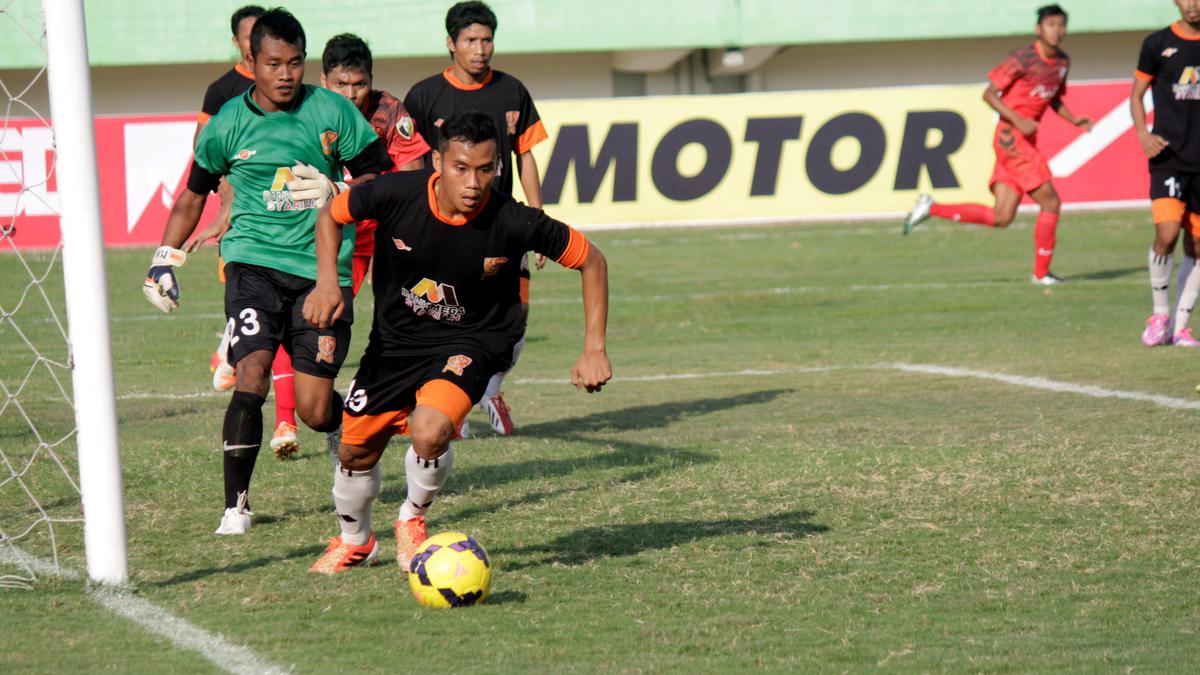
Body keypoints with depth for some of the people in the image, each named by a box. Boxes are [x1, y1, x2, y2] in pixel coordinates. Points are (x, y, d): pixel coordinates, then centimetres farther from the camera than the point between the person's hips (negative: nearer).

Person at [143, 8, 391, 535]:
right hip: (254, 260, 0)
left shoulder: (333, 112, 0)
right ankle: (236, 504, -10)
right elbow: (195, 194, 19)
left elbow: (379, 180, 6)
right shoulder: (228, 124, 3)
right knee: (252, 374, -20)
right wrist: (166, 256, 15)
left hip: (322, 267, 0)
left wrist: (335, 194, -12)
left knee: (314, 410, -2)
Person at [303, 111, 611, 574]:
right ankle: (354, 541, 44)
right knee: (355, 451, 10)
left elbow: (590, 261, -11)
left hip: (471, 342, -3)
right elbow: (332, 215, -1)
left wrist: (594, 349, -14)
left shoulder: (514, 223, -25)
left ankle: (413, 521, 4)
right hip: (394, 340, 3)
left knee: (429, 432, -29)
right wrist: (327, 282, -16)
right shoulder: (397, 193, -22)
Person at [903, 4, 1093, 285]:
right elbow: (989, 94, -11)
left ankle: (931, 209, 14)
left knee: (1001, 218, 5)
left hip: (1027, 141, 8)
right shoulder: (1023, 59, -13)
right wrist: (1018, 120, -22)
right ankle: (1041, 273, 3)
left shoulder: (1062, 61, 11)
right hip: (1011, 138, -8)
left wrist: (1075, 120, 9)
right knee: (1050, 202, -8)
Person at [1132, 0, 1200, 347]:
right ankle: (1160, 314, -1)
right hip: (1168, 154, -3)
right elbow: (1136, 95, 9)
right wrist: (1143, 134, -7)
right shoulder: (1157, 44, 2)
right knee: (1167, 234, -19)